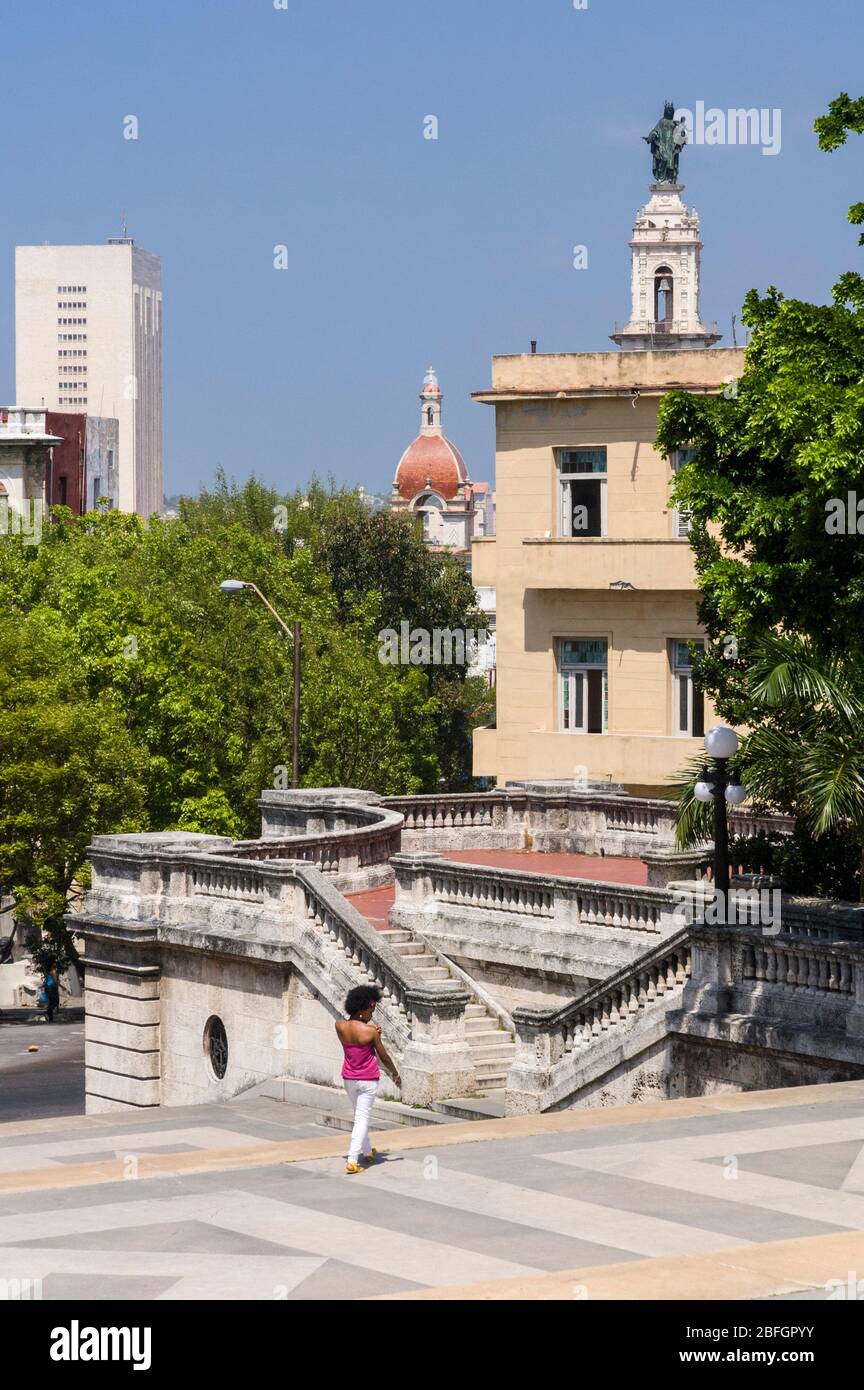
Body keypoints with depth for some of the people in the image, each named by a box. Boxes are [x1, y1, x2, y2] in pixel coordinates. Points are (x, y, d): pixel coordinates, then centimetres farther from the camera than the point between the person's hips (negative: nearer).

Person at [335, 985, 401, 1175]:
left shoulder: (339, 1026, -7)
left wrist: (371, 1030, -5)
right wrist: (395, 1074, 11)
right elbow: (384, 1056, -6)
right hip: (368, 1079, -5)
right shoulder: (370, 1031, -17)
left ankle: (368, 1152, 38)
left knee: (359, 1115, 23)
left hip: (349, 1079, 5)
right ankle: (352, 1161, -9)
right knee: (362, 1119, -2)